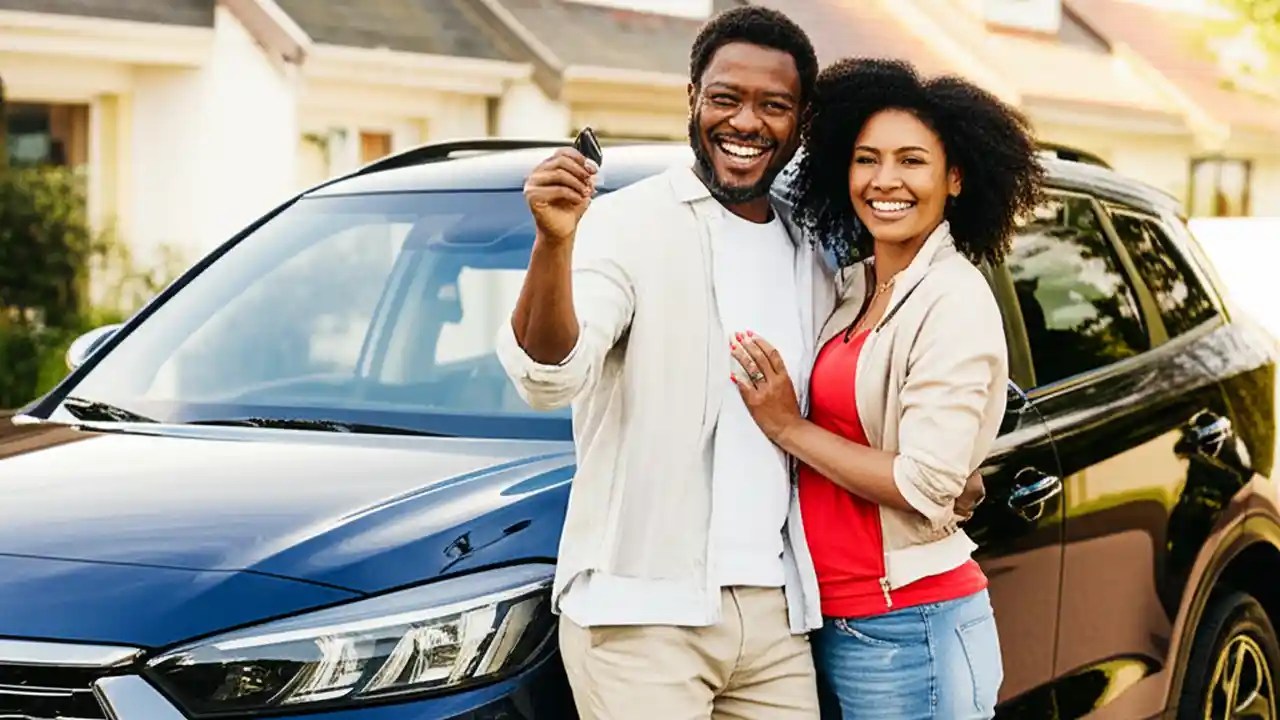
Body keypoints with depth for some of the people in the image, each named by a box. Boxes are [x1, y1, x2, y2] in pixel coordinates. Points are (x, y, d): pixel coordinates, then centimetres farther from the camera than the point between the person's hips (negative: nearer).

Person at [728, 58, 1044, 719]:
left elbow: (926, 484, -19)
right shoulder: (852, 287, 10)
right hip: (836, 622, 7)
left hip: (908, 632, -7)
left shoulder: (953, 300, -13)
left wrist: (788, 427, -13)